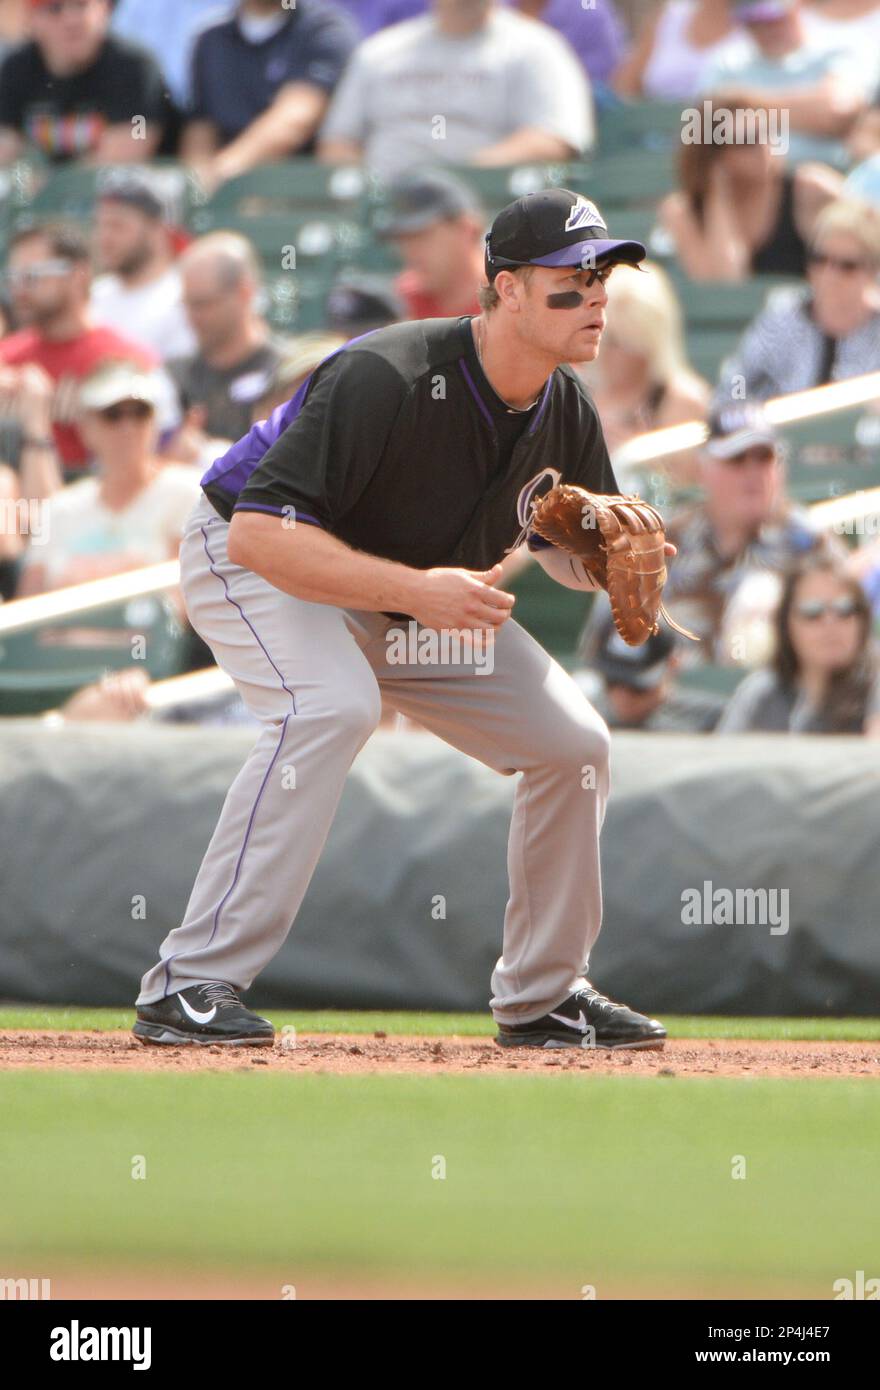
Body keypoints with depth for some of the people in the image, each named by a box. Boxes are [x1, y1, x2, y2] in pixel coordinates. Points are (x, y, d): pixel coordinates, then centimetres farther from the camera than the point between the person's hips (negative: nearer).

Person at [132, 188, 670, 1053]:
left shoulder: (566, 413, -11)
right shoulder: (389, 378, -34)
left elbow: (574, 556, 7)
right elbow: (260, 534, -37)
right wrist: (415, 591, -43)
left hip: (415, 588, 7)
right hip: (254, 562, -7)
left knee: (572, 741, -1)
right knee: (332, 705, -36)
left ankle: (542, 997, 16)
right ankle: (188, 985, -34)